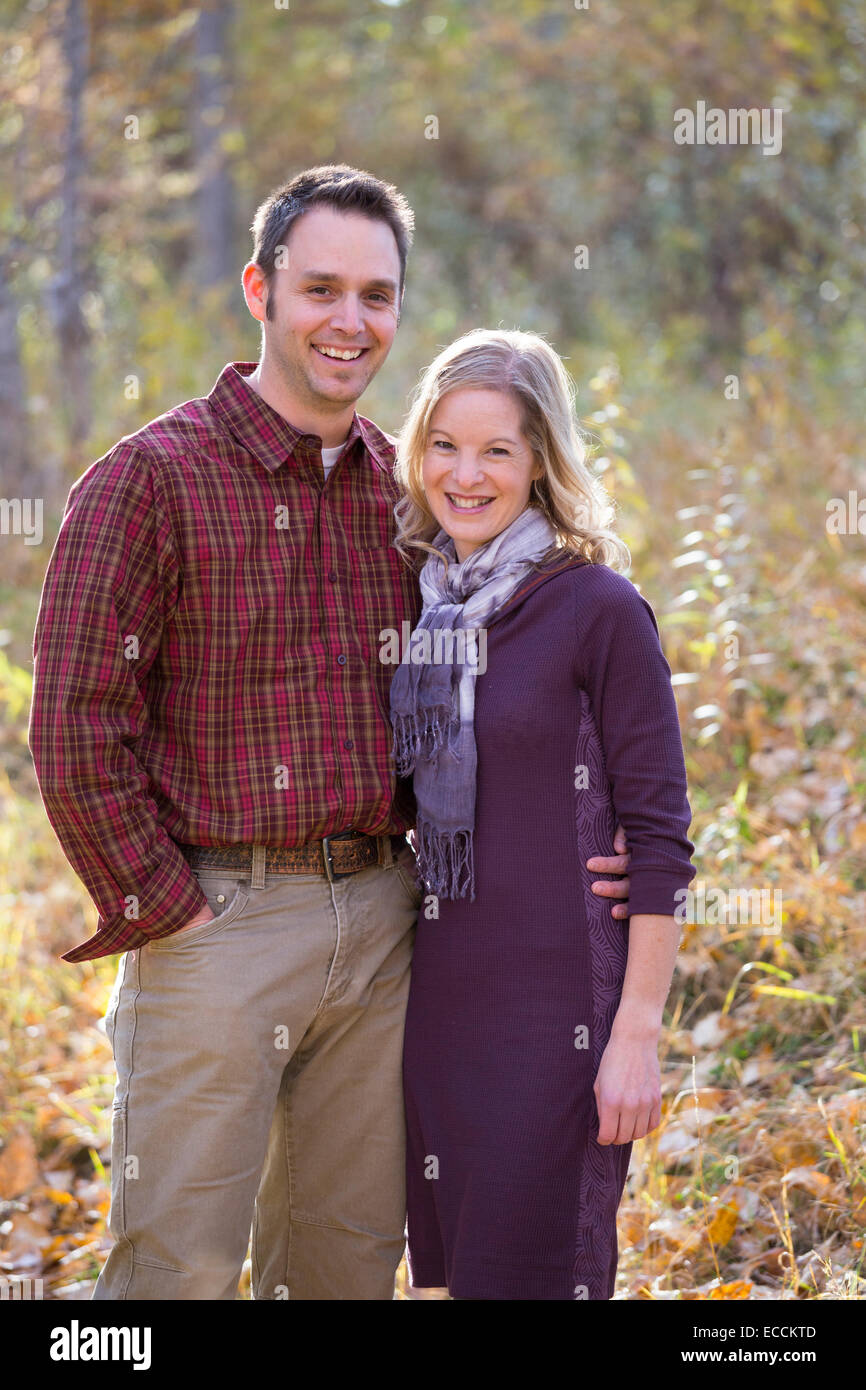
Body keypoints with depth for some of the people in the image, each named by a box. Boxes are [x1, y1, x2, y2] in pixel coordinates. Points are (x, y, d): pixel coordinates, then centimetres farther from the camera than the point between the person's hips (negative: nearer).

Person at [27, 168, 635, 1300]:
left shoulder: (403, 487, 10)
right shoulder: (151, 479, -8)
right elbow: (74, 728, -11)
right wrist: (157, 905, -11)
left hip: (379, 927, 6)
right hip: (216, 921, -5)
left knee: (349, 1258, 13)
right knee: (179, 1268, -2)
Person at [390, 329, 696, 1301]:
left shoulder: (598, 608, -9)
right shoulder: (418, 600, 8)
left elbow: (658, 835, -9)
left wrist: (638, 1033, -13)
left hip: (558, 1000, -6)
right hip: (439, 993, 6)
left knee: (531, 1267, -1)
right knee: (445, 1259, 13)